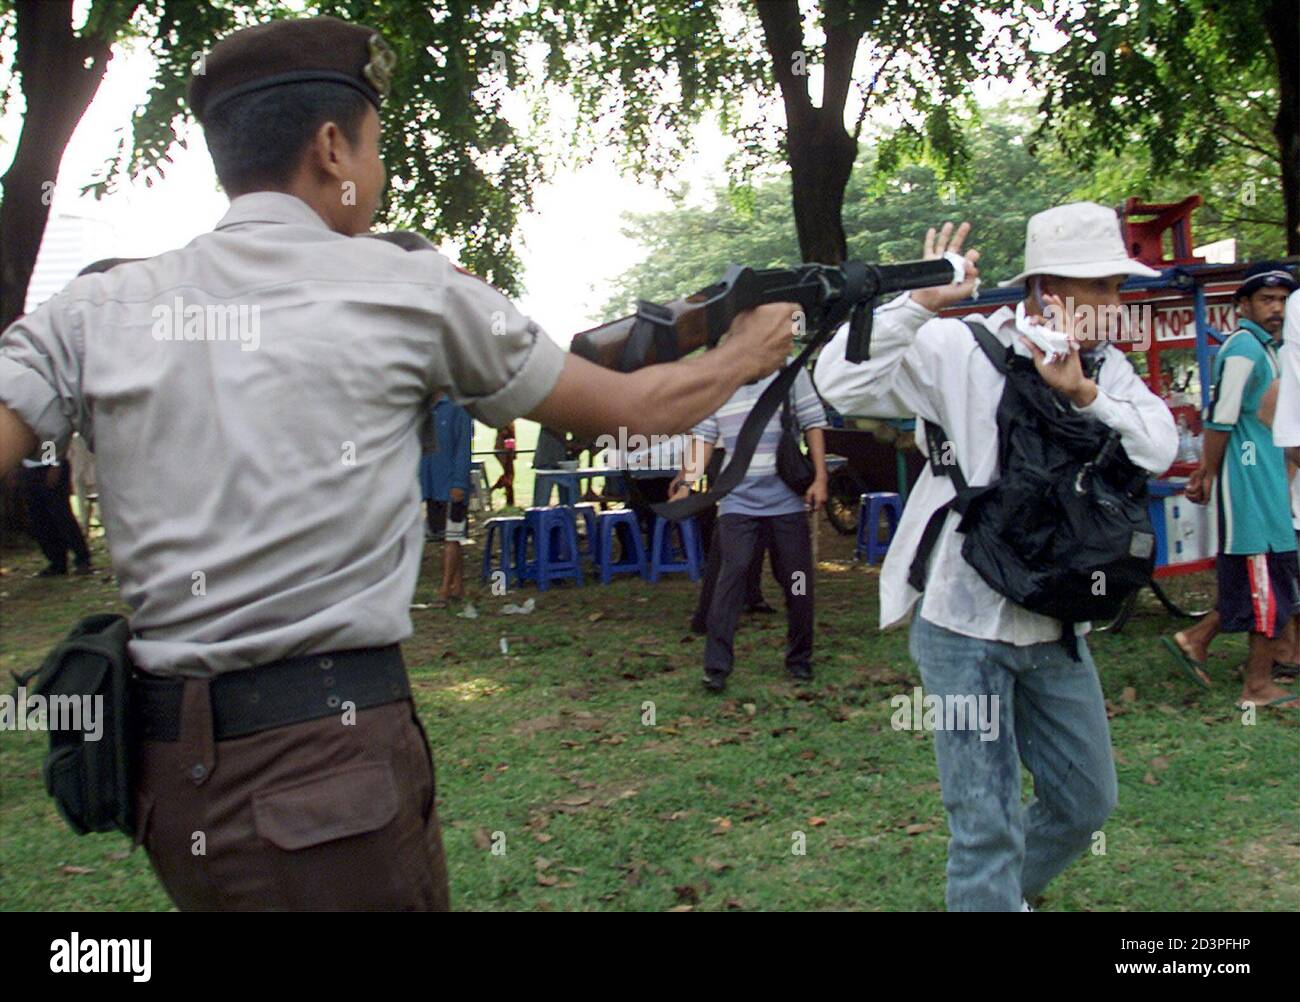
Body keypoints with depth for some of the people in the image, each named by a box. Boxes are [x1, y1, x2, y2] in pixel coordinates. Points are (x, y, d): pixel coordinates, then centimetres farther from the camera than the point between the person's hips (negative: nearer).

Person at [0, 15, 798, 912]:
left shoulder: (95, 310, 4)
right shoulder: (409, 291, -3)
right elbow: (637, 408, 7)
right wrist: (746, 354, 24)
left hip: (166, 769, 5)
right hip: (331, 768, -4)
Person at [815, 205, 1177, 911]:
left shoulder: (1106, 368, 7)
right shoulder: (962, 350, -11)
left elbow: (1159, 448, -9)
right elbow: (840, 383, -20)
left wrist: (1083, 393, -22)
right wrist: (918, 302, -25)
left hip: (1055, 630, 7)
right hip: (966, 626, -6)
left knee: (1086, 801, 20)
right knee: (987, 824, -1)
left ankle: (1007, 891, 44)